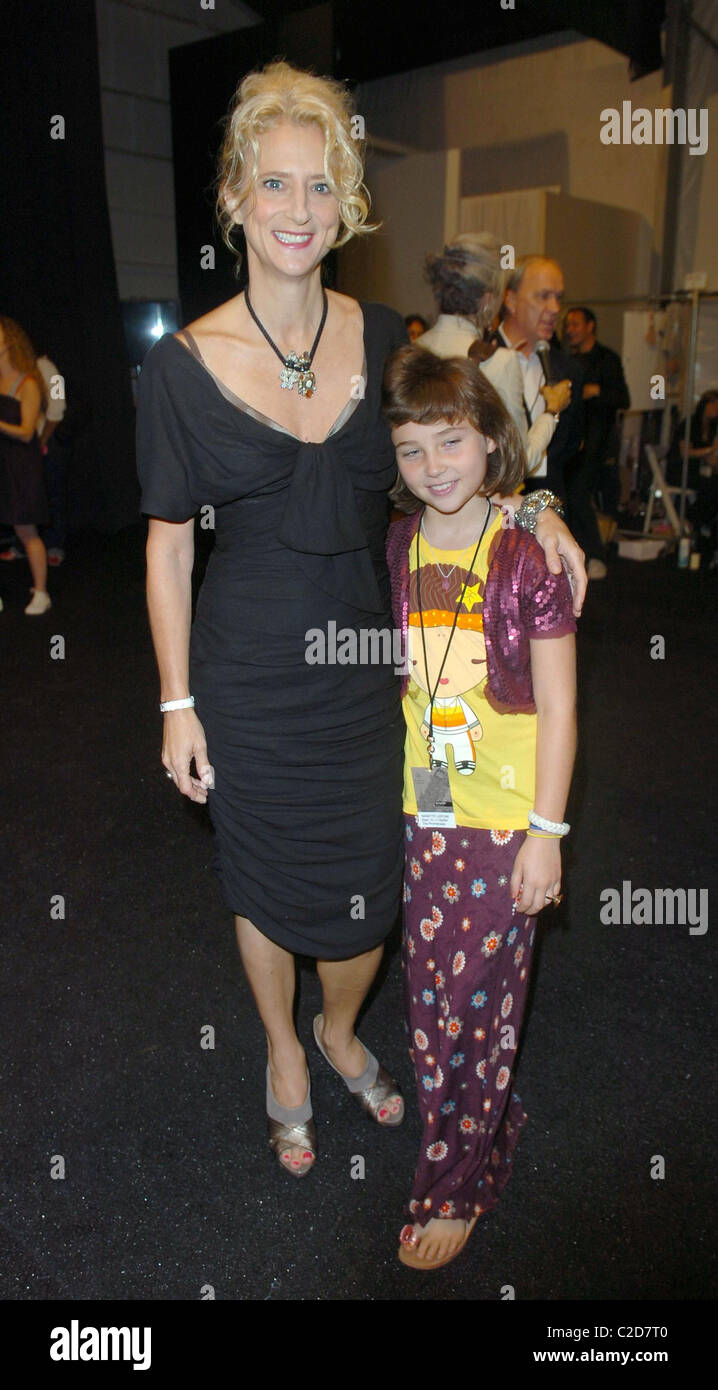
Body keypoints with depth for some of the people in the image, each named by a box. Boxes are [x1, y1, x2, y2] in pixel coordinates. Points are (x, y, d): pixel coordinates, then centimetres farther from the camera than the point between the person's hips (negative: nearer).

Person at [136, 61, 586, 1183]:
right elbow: (169, 543, -4)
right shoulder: (184, 364, -9)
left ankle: (341, 1032, 46)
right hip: (249, 673, -2)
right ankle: (284, 1056, 46)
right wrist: (178, 701, -5)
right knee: (266, 883, 16)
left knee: (367, 897, 11)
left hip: (363, 662, 2)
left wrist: (529, 507, -7)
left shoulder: (385, 337, -1)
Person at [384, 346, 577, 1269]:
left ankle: (453, 1184, 28)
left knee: (477, 1001, 7)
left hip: (504, 817, -4)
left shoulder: (528, 558, -10)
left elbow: (558, 707, -7)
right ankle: (493, 1120, 41)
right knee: (427, 995, 15)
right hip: (417, 812, 4)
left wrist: (547, 831, -9)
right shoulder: (391, 553, 2)